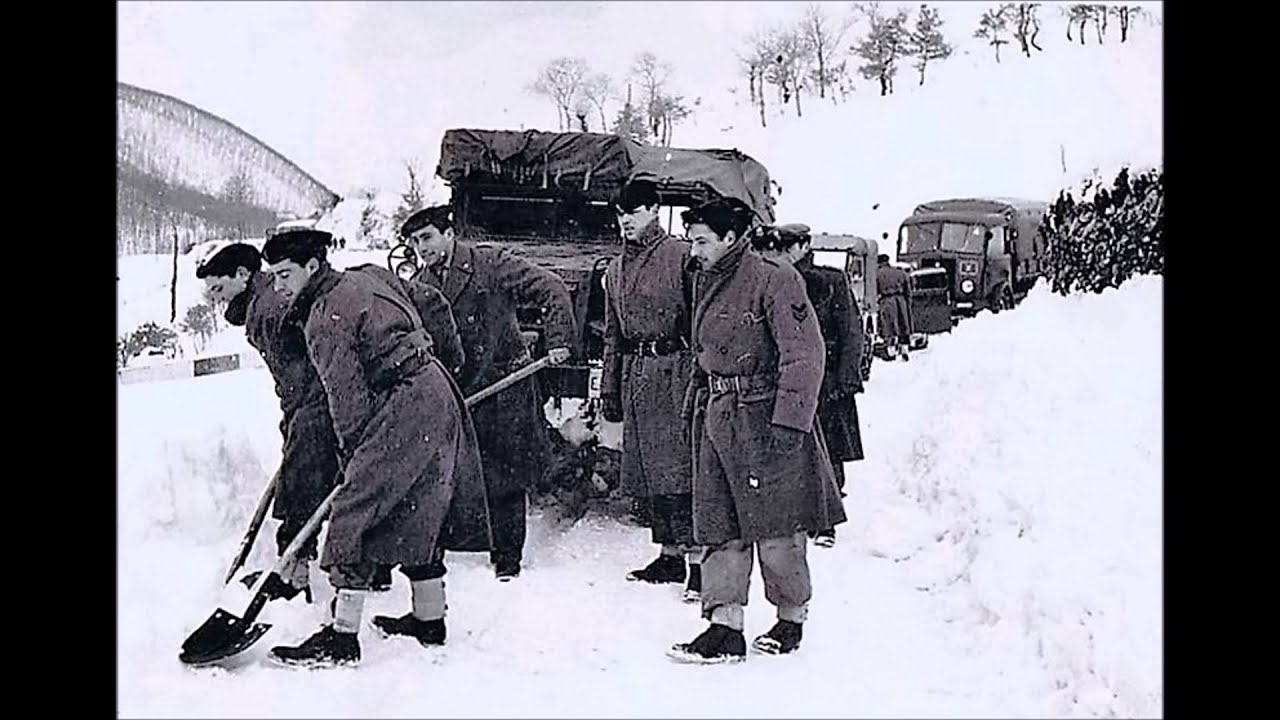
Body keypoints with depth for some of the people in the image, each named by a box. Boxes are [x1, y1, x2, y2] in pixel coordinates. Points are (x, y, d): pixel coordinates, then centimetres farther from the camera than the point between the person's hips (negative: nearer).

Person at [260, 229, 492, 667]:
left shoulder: (326, 318, -12)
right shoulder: (357, 283, 16)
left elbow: (347, 396, -12)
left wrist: (352, 458, -1)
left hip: (406, 409, -10)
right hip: (436, 395, 10)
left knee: (355, 511, -9)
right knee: (418, 514, 18)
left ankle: (342, 638, -9)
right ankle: (429, 621, 28)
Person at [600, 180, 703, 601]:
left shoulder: (680, 256, -5)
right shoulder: (616, 269, 18)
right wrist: (609, 389, 18)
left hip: (674, 369, -7)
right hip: (634, 373, 7)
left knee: (679, 468, -10)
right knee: (647, 470, 9)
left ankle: (698, 561, -9)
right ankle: (670, 555, 18)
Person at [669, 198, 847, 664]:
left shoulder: (775, 282, -11)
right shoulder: (706, 284, 14)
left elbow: (805, 356, -15)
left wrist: (789, 421, -20)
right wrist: (696, 410, 19)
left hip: (764, 419, -7)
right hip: (716, 417, 7)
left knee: (776, 529, 2)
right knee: (720, 529, 3)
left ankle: (792, 619, 20)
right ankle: (725, 629, 4)